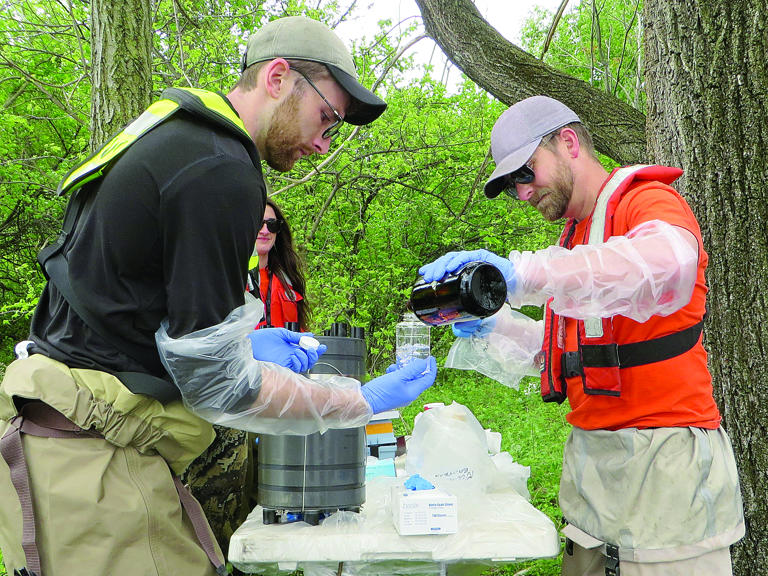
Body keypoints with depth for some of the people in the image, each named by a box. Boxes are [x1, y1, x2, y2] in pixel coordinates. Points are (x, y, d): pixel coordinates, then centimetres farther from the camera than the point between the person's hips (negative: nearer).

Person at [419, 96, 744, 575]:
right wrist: (495, 329, 9)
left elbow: (668, 263, -33)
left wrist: (520, 274, -40)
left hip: (663, 461, -7)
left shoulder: (649, 200, -7)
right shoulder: (575, 237, 19)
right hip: (590, 459, 7)